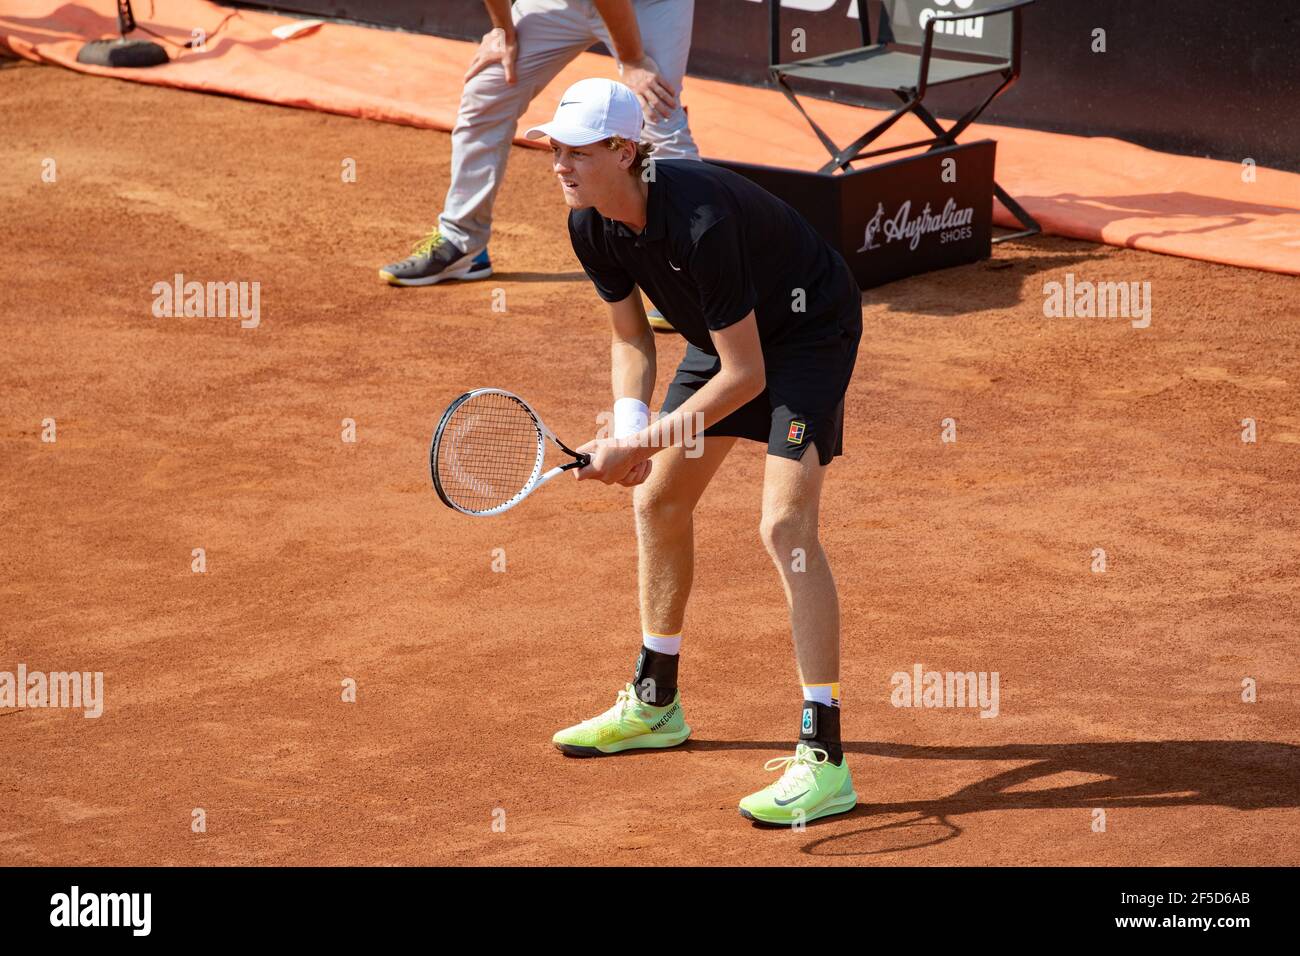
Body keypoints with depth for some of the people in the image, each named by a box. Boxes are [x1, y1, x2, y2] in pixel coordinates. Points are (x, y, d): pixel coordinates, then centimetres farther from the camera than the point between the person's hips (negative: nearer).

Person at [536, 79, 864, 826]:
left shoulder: (700, 223, -37)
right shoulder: (592, 226, -12)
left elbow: (747, 375, -32)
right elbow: (633, 340, 2)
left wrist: (645, 443, -29)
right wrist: (628, 430, -16)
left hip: (809, 328, -9)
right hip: (727, 332, 9)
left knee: (786, 525, -22)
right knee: (658, 500, 14)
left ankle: (824, 759, -23)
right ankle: (656, 705, 33)